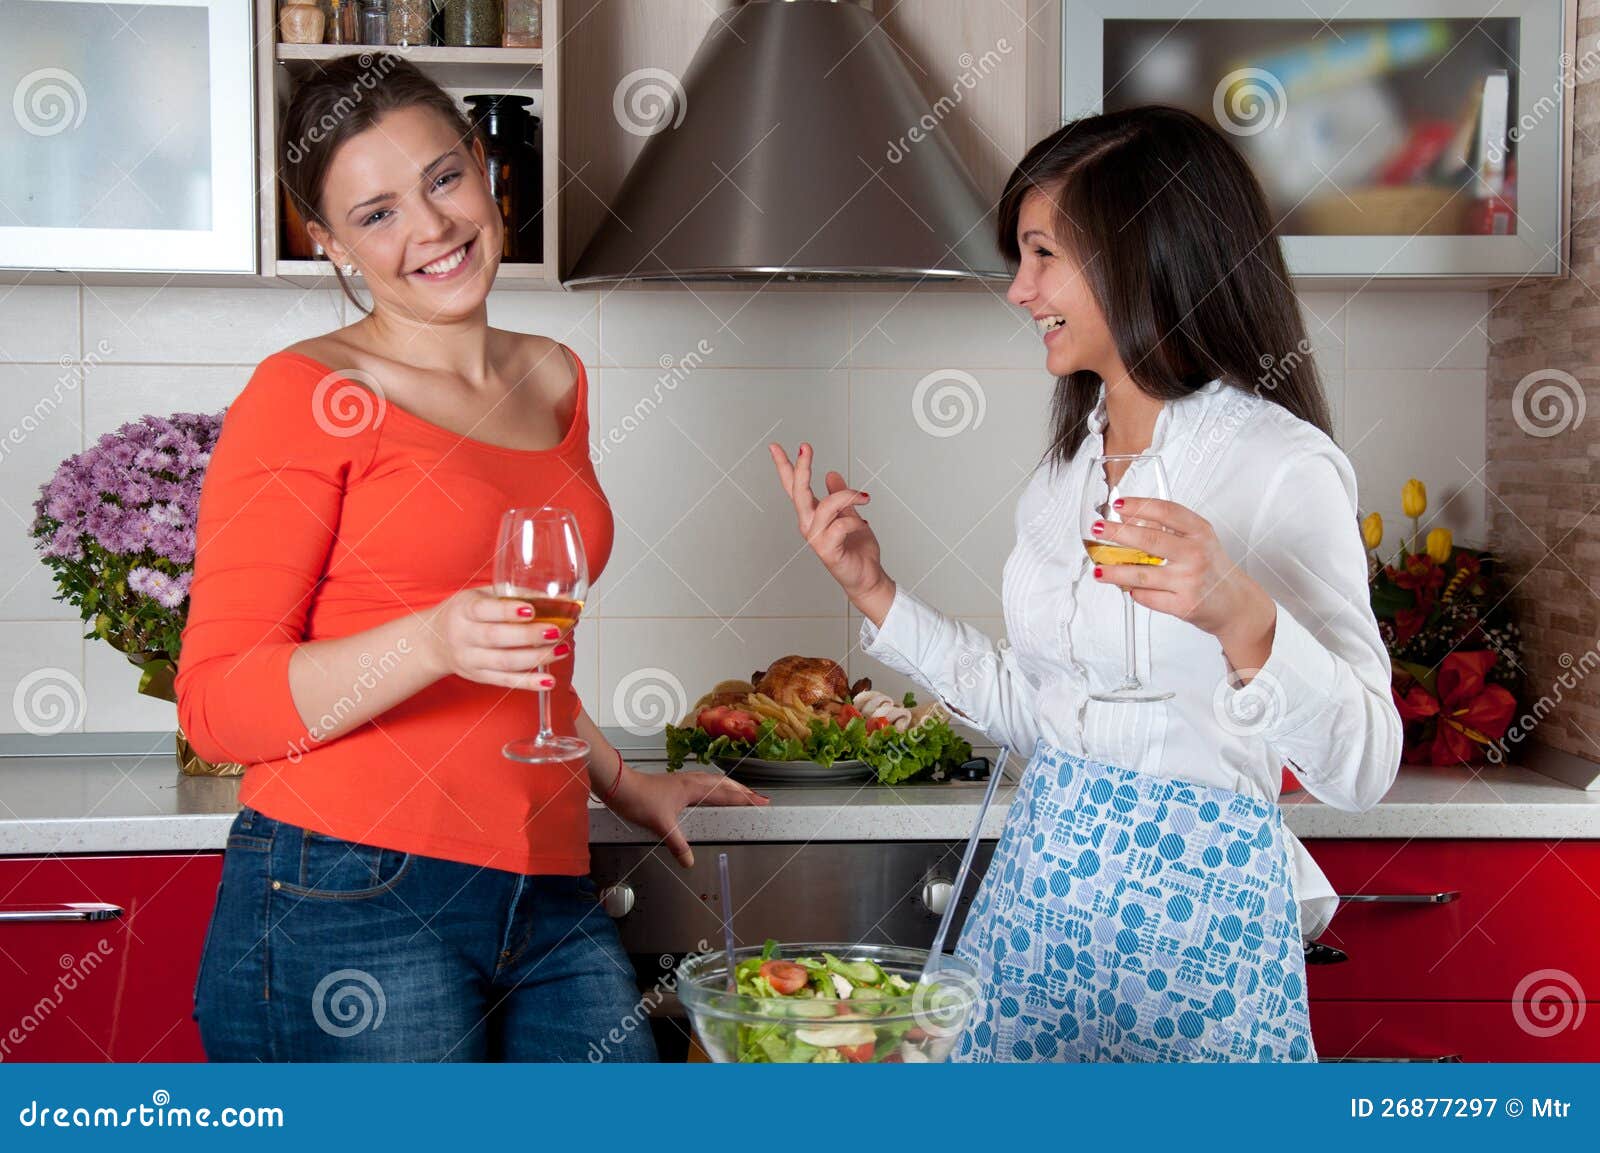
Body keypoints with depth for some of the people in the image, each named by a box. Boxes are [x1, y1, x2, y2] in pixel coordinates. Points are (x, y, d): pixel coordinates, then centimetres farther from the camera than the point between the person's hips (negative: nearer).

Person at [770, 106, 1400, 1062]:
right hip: (1038, 881, 7)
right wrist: (875, 592, 8)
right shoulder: (1066, 470, 9)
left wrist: (1243, 619, -37)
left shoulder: (1280, 466, -14)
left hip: (1193, 911, -6)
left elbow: (1363, 769, -20)